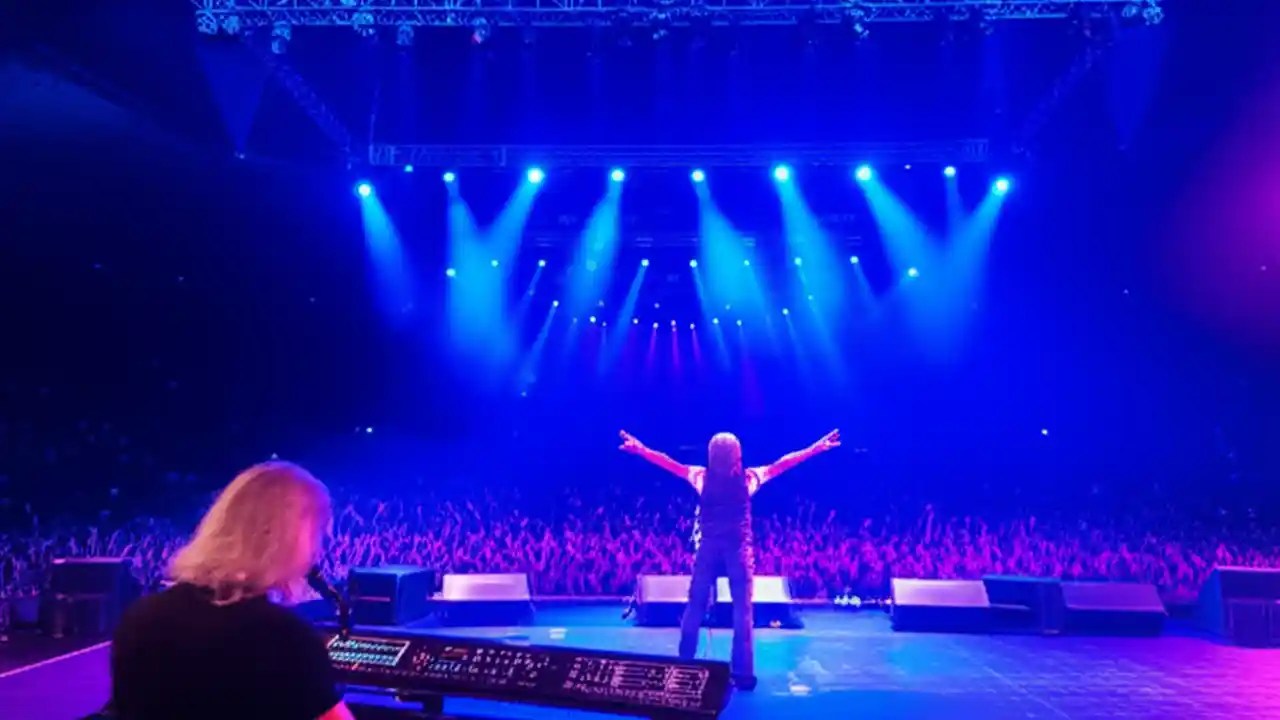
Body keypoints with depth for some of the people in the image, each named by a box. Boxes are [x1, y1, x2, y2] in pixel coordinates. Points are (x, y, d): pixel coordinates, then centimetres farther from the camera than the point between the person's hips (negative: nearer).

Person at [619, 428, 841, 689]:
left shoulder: (701, 476, 1)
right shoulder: (749, 478, 0)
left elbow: (667, 462, 4)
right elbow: (783, 464, 4)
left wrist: (641, 449, 11)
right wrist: (816, 448, 10)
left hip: (708, 547, 1)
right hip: (739, 549, -1)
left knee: (695, 606, 9)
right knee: (742, 609, 3)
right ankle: (743, 672, 2)